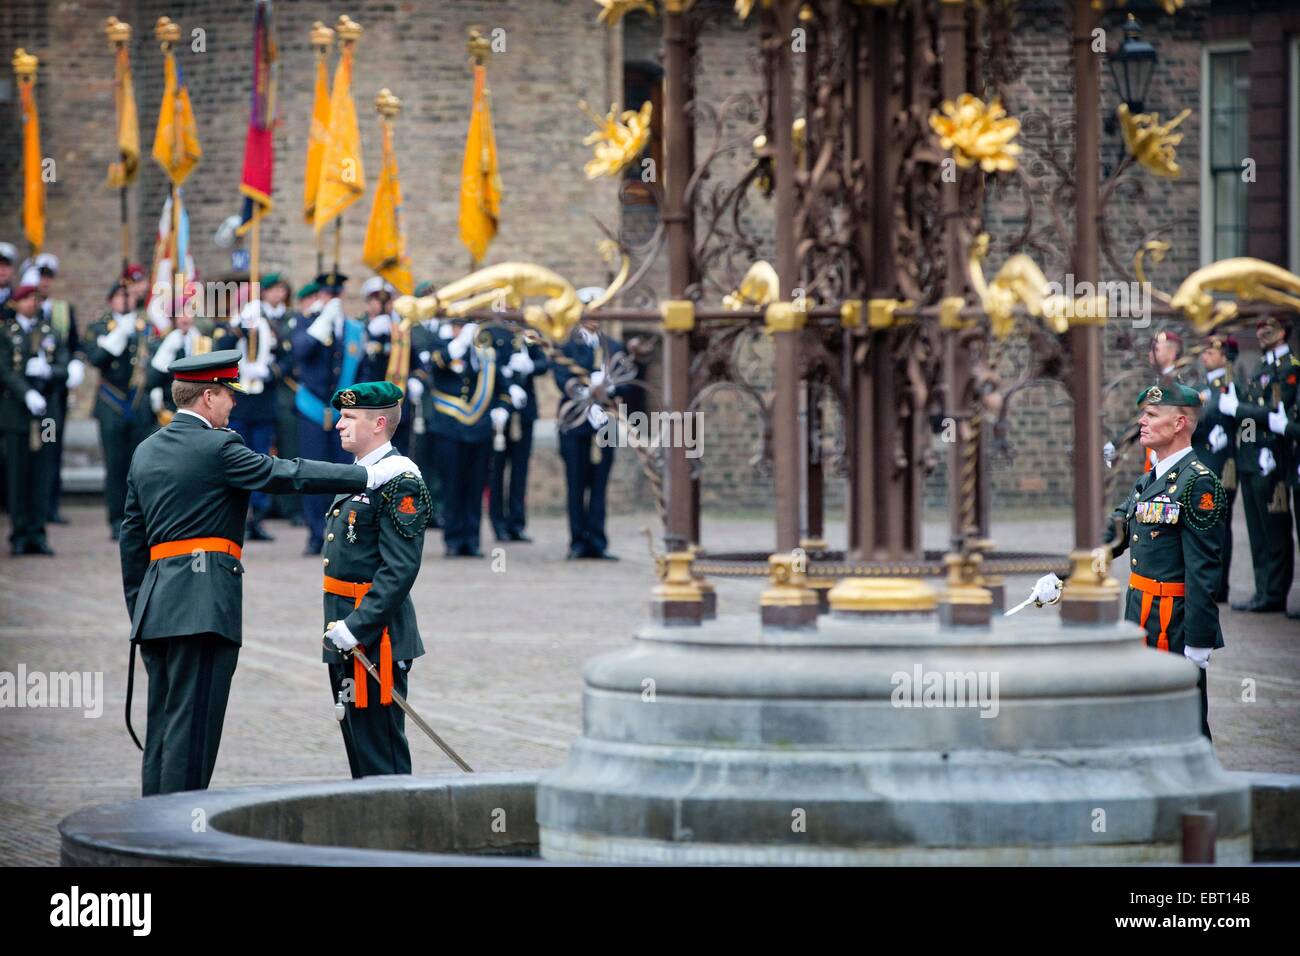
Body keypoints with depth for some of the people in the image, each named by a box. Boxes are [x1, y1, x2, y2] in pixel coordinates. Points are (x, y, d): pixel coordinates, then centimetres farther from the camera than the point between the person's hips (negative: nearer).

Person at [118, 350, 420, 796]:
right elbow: (289, 474, -11)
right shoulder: (216, 447, -9)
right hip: (202, 604, -8)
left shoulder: (145, 452, 16)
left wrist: (138, 610, 23)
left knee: (164, 724, 11)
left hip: (156, 606, 8)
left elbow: (131, 537, 19)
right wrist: (372, 475, -5)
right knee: (192, 723, -8)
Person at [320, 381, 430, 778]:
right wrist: (340, 627, 17)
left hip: (376, 637, -10)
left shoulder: (400, 483, -15)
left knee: (381, 754, -6)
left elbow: (400, 569, -22)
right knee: (358, 747, 15)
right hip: (346, 638, 10)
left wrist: (357, 626, -25)